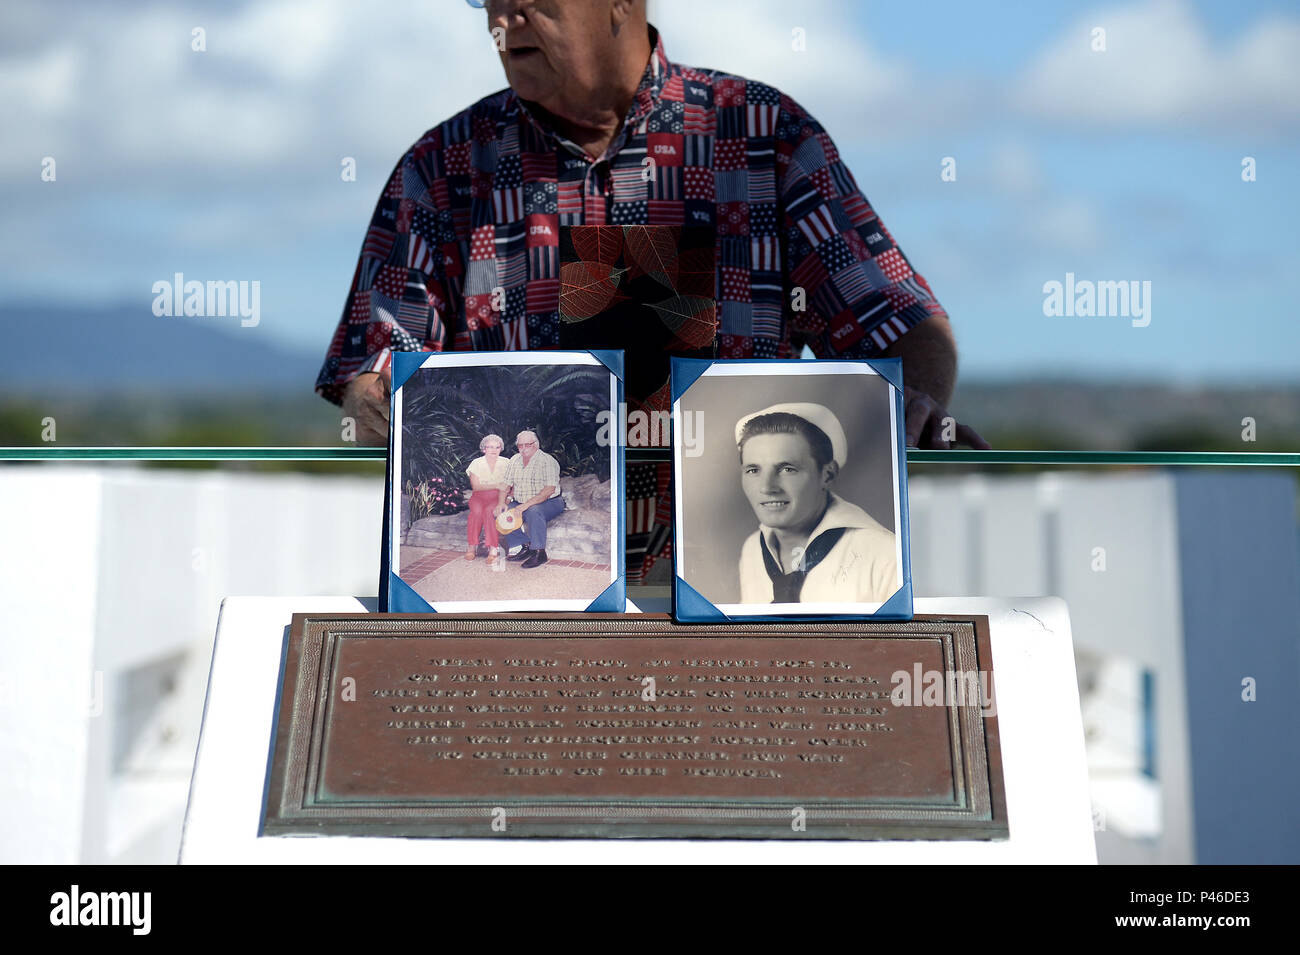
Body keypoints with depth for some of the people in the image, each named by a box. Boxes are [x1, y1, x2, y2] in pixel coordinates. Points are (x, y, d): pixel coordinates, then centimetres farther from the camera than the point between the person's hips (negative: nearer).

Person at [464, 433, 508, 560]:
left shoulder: (505, 463, 7)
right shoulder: (476, 463, 5)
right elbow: (476, 486, -5)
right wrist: (496, 486, -14)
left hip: (498, 497, 0)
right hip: (479, 497, 0)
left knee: (489, 510, -34)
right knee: (477, 510, -34)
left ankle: (493, 548, -32)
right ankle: (472, 546, -26)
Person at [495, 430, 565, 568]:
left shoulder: (547, 461, -12)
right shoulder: (514, 461, 9)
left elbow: (549, 490, -22)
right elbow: (505, 484, 12)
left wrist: (527, 504, -30)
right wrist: (501, 503, -8)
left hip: (549, 503, -7)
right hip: (520, 504, 7)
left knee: (533, 511, -38)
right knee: (499, 512, -13)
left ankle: (539, 552, -28)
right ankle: (525, 547, -10)